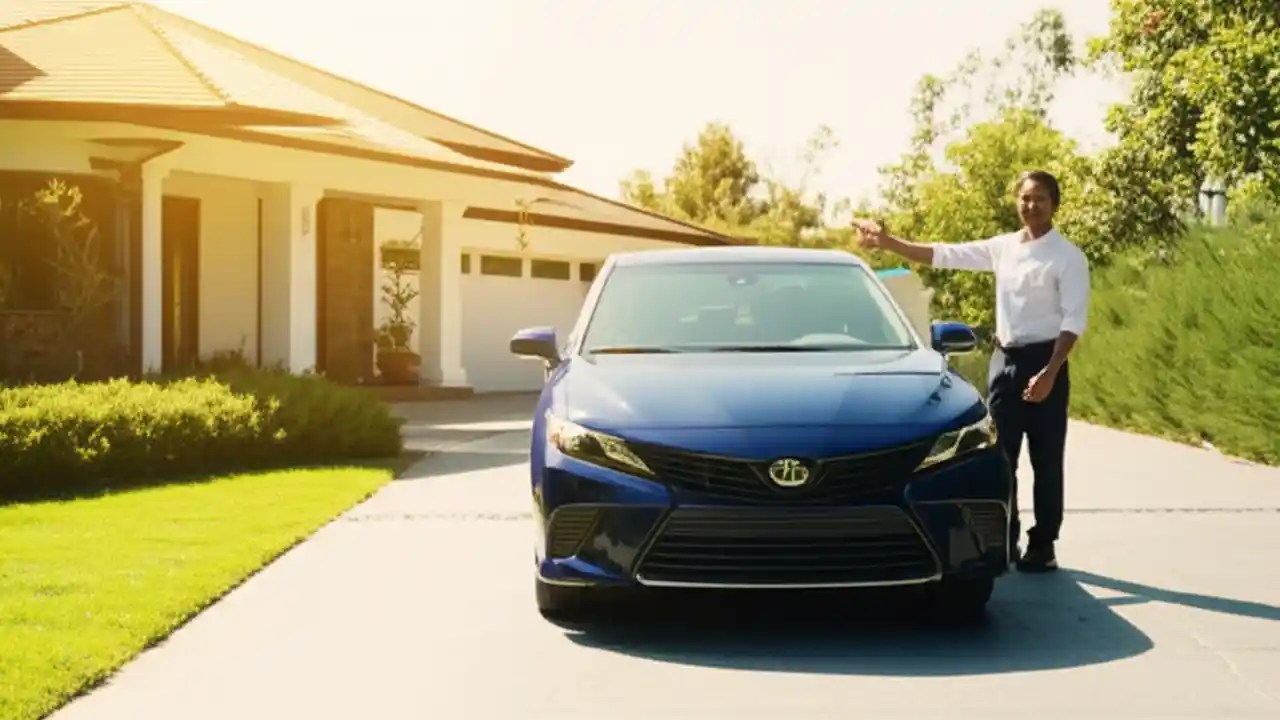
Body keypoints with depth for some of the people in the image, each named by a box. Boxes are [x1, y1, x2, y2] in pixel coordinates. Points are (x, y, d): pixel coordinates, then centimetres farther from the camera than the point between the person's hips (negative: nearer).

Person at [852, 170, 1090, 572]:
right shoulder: (1003, 247, 9)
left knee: (1046, 461, 1)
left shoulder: (1067, 256, -8)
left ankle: (1043, 546, 9)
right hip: (1004, 360, 6)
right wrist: (888, 243, 1)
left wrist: (1050, 372, -21)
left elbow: (1074, 320, -12)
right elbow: (945, 255, 9)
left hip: (1043, 361, -6)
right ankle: (1003, 541, 18)